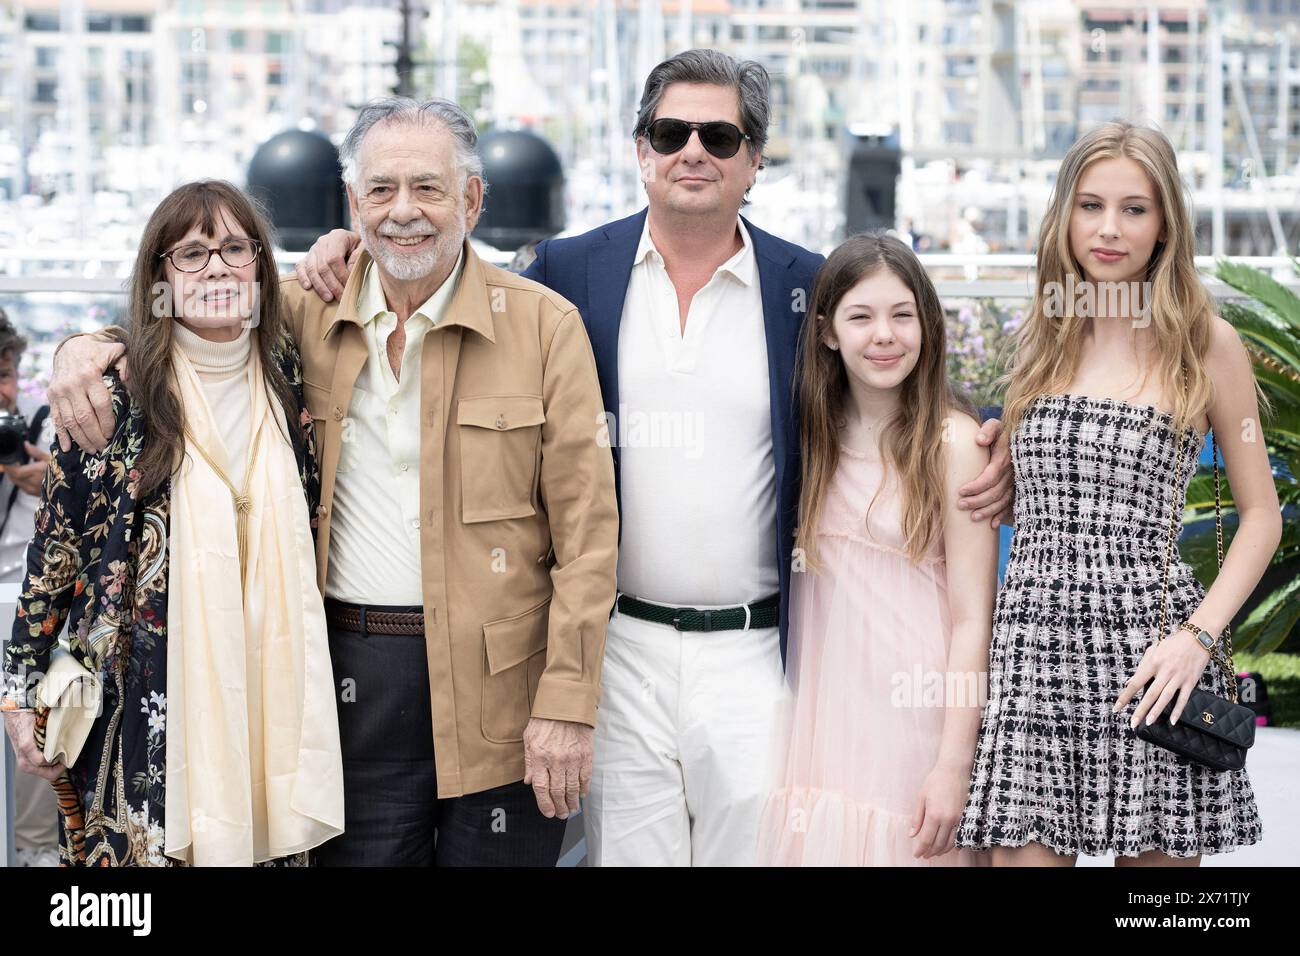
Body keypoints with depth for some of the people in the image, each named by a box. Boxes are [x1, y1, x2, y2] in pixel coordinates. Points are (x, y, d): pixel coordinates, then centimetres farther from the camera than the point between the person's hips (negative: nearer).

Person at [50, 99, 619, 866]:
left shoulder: (545, 324, -3)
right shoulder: (307, 313, 6)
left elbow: (585, 527, -5)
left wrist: (568, 706, -11)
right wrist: (88, 347, 2)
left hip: (500, 683, -2)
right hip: (354, 672, 3)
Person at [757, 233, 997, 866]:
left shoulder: (952, 440, -9)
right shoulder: (817, 435, 7)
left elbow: (972, 618, -11)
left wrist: (954, 764, -15)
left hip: (915, 717, -5)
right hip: (825, 715, 5)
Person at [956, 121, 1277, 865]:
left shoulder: (1205, 342, 3)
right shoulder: (1043, 339, 14)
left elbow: (1262, 514, 4)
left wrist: (1198, 635, -8)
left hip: (1150, 638, -2)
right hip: (1035, 634, 3)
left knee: (1155, 855, 0)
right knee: (1025, 851, -6)